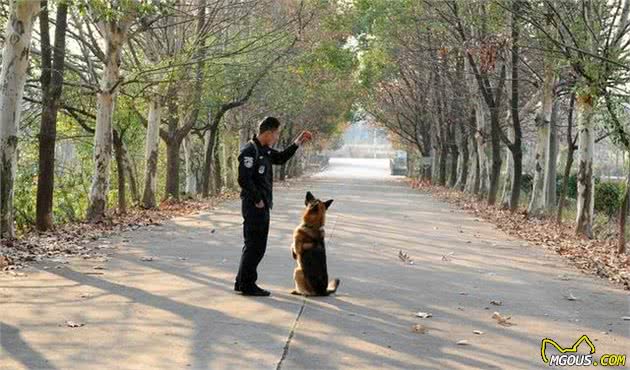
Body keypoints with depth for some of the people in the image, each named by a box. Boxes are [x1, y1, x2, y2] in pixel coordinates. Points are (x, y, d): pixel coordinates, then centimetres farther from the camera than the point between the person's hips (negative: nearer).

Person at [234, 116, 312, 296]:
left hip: (262, 206, 10)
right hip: (254, 206, -10)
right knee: (255, 246, -4)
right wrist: (257, 200, -17)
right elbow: (244, 179, -24)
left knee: (255, 245, 16)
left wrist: (298, 143, 21)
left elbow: (281, 158, 28)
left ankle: (242, 282, 25)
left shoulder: (264, 150, 12)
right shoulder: (250, 151, -17)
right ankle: (248, 285, 5)